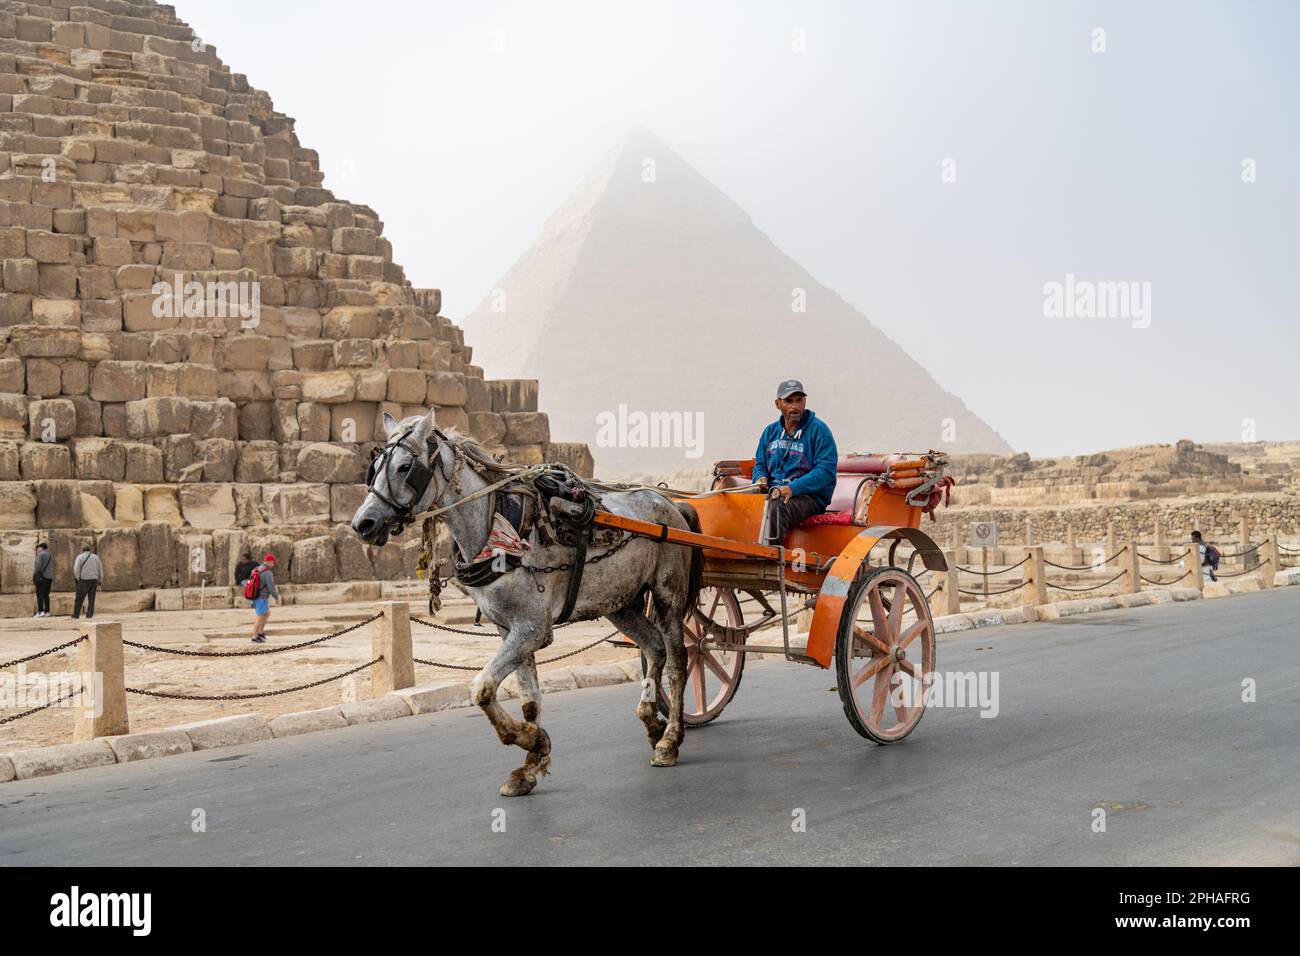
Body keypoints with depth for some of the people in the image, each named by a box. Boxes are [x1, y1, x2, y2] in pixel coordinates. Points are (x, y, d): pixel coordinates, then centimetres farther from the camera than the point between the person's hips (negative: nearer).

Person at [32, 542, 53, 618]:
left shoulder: (40, 555, -5)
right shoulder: (51, 556, 16)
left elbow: (38, 566, -14)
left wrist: (34, 575, -8)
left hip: (41, 576, -7)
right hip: (49, 577, 7)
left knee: (40, 594, -7)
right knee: (46, 595, 10)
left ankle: (41, 611, -14)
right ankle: (47, 611, 7)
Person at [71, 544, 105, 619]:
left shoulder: (80, 557, 1)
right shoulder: (96, 557, 13)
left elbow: (76, 570, -9)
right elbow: (101, 571, 12)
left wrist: (77, 581, -1)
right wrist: (99, 583, 15)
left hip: (84, 580, -3)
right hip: (94, 580, 3)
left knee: (79, 599, 3)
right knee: (91, 599, 4)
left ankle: (75, 616, 3)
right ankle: (89, 616, -2)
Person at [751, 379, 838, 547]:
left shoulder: (818, 429, 0)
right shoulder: (770, 431, 18)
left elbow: (826, 471, -9)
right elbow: (760, 463, 26)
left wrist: (793, 488, -20)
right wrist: (761, 478, -1)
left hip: (810, 496, -5)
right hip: (773, 491, 5)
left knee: (777, 507, -38)